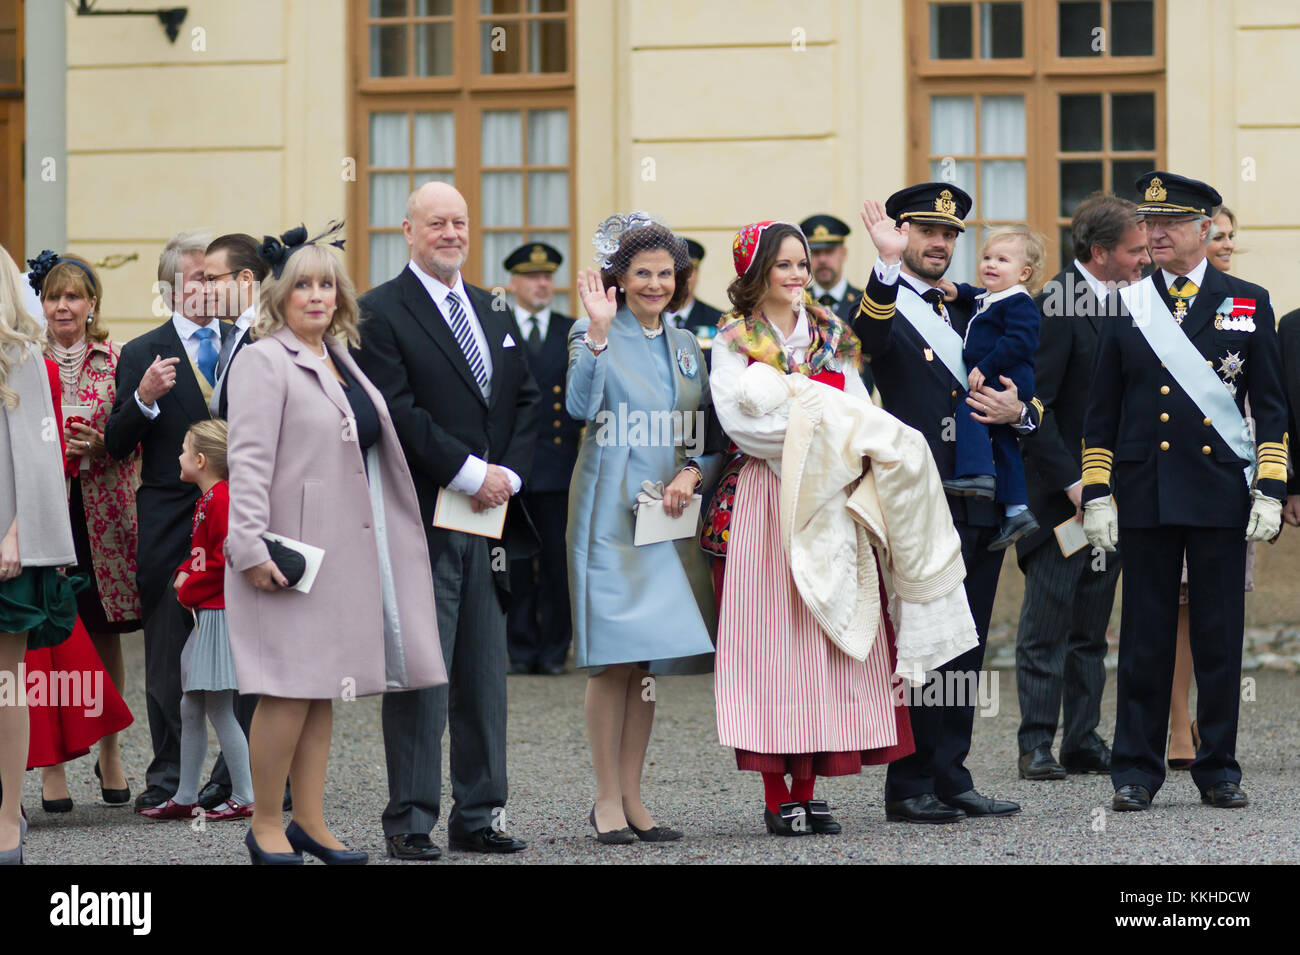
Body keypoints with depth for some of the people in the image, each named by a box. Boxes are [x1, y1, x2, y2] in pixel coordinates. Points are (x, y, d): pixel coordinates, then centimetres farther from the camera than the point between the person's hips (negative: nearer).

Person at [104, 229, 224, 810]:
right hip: (170, 528, -2)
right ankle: (167, 779, 8)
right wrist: (144, 399, -19)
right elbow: (117, 447, -4)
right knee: (169, 658, 2)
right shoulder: (141, 355, 3)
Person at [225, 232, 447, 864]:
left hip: (342, 549, 8)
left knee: (322, 690, 9)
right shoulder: (263, 361, -8)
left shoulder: (340, 359, 17)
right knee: (291, 688, -8)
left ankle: (310, 823, 13)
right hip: (289, 553, -8)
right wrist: (249, 547, -22)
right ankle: (266, 826, 0)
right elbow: (249, 459, -15)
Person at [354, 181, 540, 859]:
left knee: (485, 674, 10)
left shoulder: (493, 312, 17)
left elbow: (526, 398, 16)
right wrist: (469, 473, -15)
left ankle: (478, 815, 16)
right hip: (422, 518, -7)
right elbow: (397, 410, -14)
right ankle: (410, 821, 1)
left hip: (490, 515, 7)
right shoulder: (381, 312, -5)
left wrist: (508, 473, -1)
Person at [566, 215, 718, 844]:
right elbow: (581, 405, -20)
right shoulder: (595, 336, -2)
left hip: (668, 513, 5)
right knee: (614, 659, -6)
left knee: (649, 659, 7)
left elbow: (709, 437, 16)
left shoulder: (686, 345, 15)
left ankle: (633, 798, 13)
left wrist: (691, 474, -4)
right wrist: (599, 332, -29)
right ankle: (607, 799, 0)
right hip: (612, 511, -5)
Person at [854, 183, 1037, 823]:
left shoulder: (968, 316, 19)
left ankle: (950, 780, 15)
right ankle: (910, 787, 0)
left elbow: (1023, 395, 23)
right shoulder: (883, 309, -2)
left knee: (963, 648, 9)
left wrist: (1019, 409, -1)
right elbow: (869, 336, -28)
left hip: (979, 507, 7)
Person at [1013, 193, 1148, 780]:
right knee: (1047, 626, -2)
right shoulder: (1056, 305, -14)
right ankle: (1036, 745, 3)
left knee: (1090, 629, 10)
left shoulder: (1119, 302, 12)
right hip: (1058, 493, -8)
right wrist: (1071, 483, -20)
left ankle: (1083, 742, 15)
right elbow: (1033, 406, -18)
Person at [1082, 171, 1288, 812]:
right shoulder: (1126, 307, 7)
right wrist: (1096, 495, 1)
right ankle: (1136, 771, 7)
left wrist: (1271, 491, -3)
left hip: (1221, 494, 0)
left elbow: (1272, 405, 6)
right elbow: (1101, 412, 9)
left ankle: (1219, 768, 11)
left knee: (1219, 634, 3)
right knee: (1145, 634, 2)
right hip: (1145, 494, 0)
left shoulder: (1248, 303, 6)